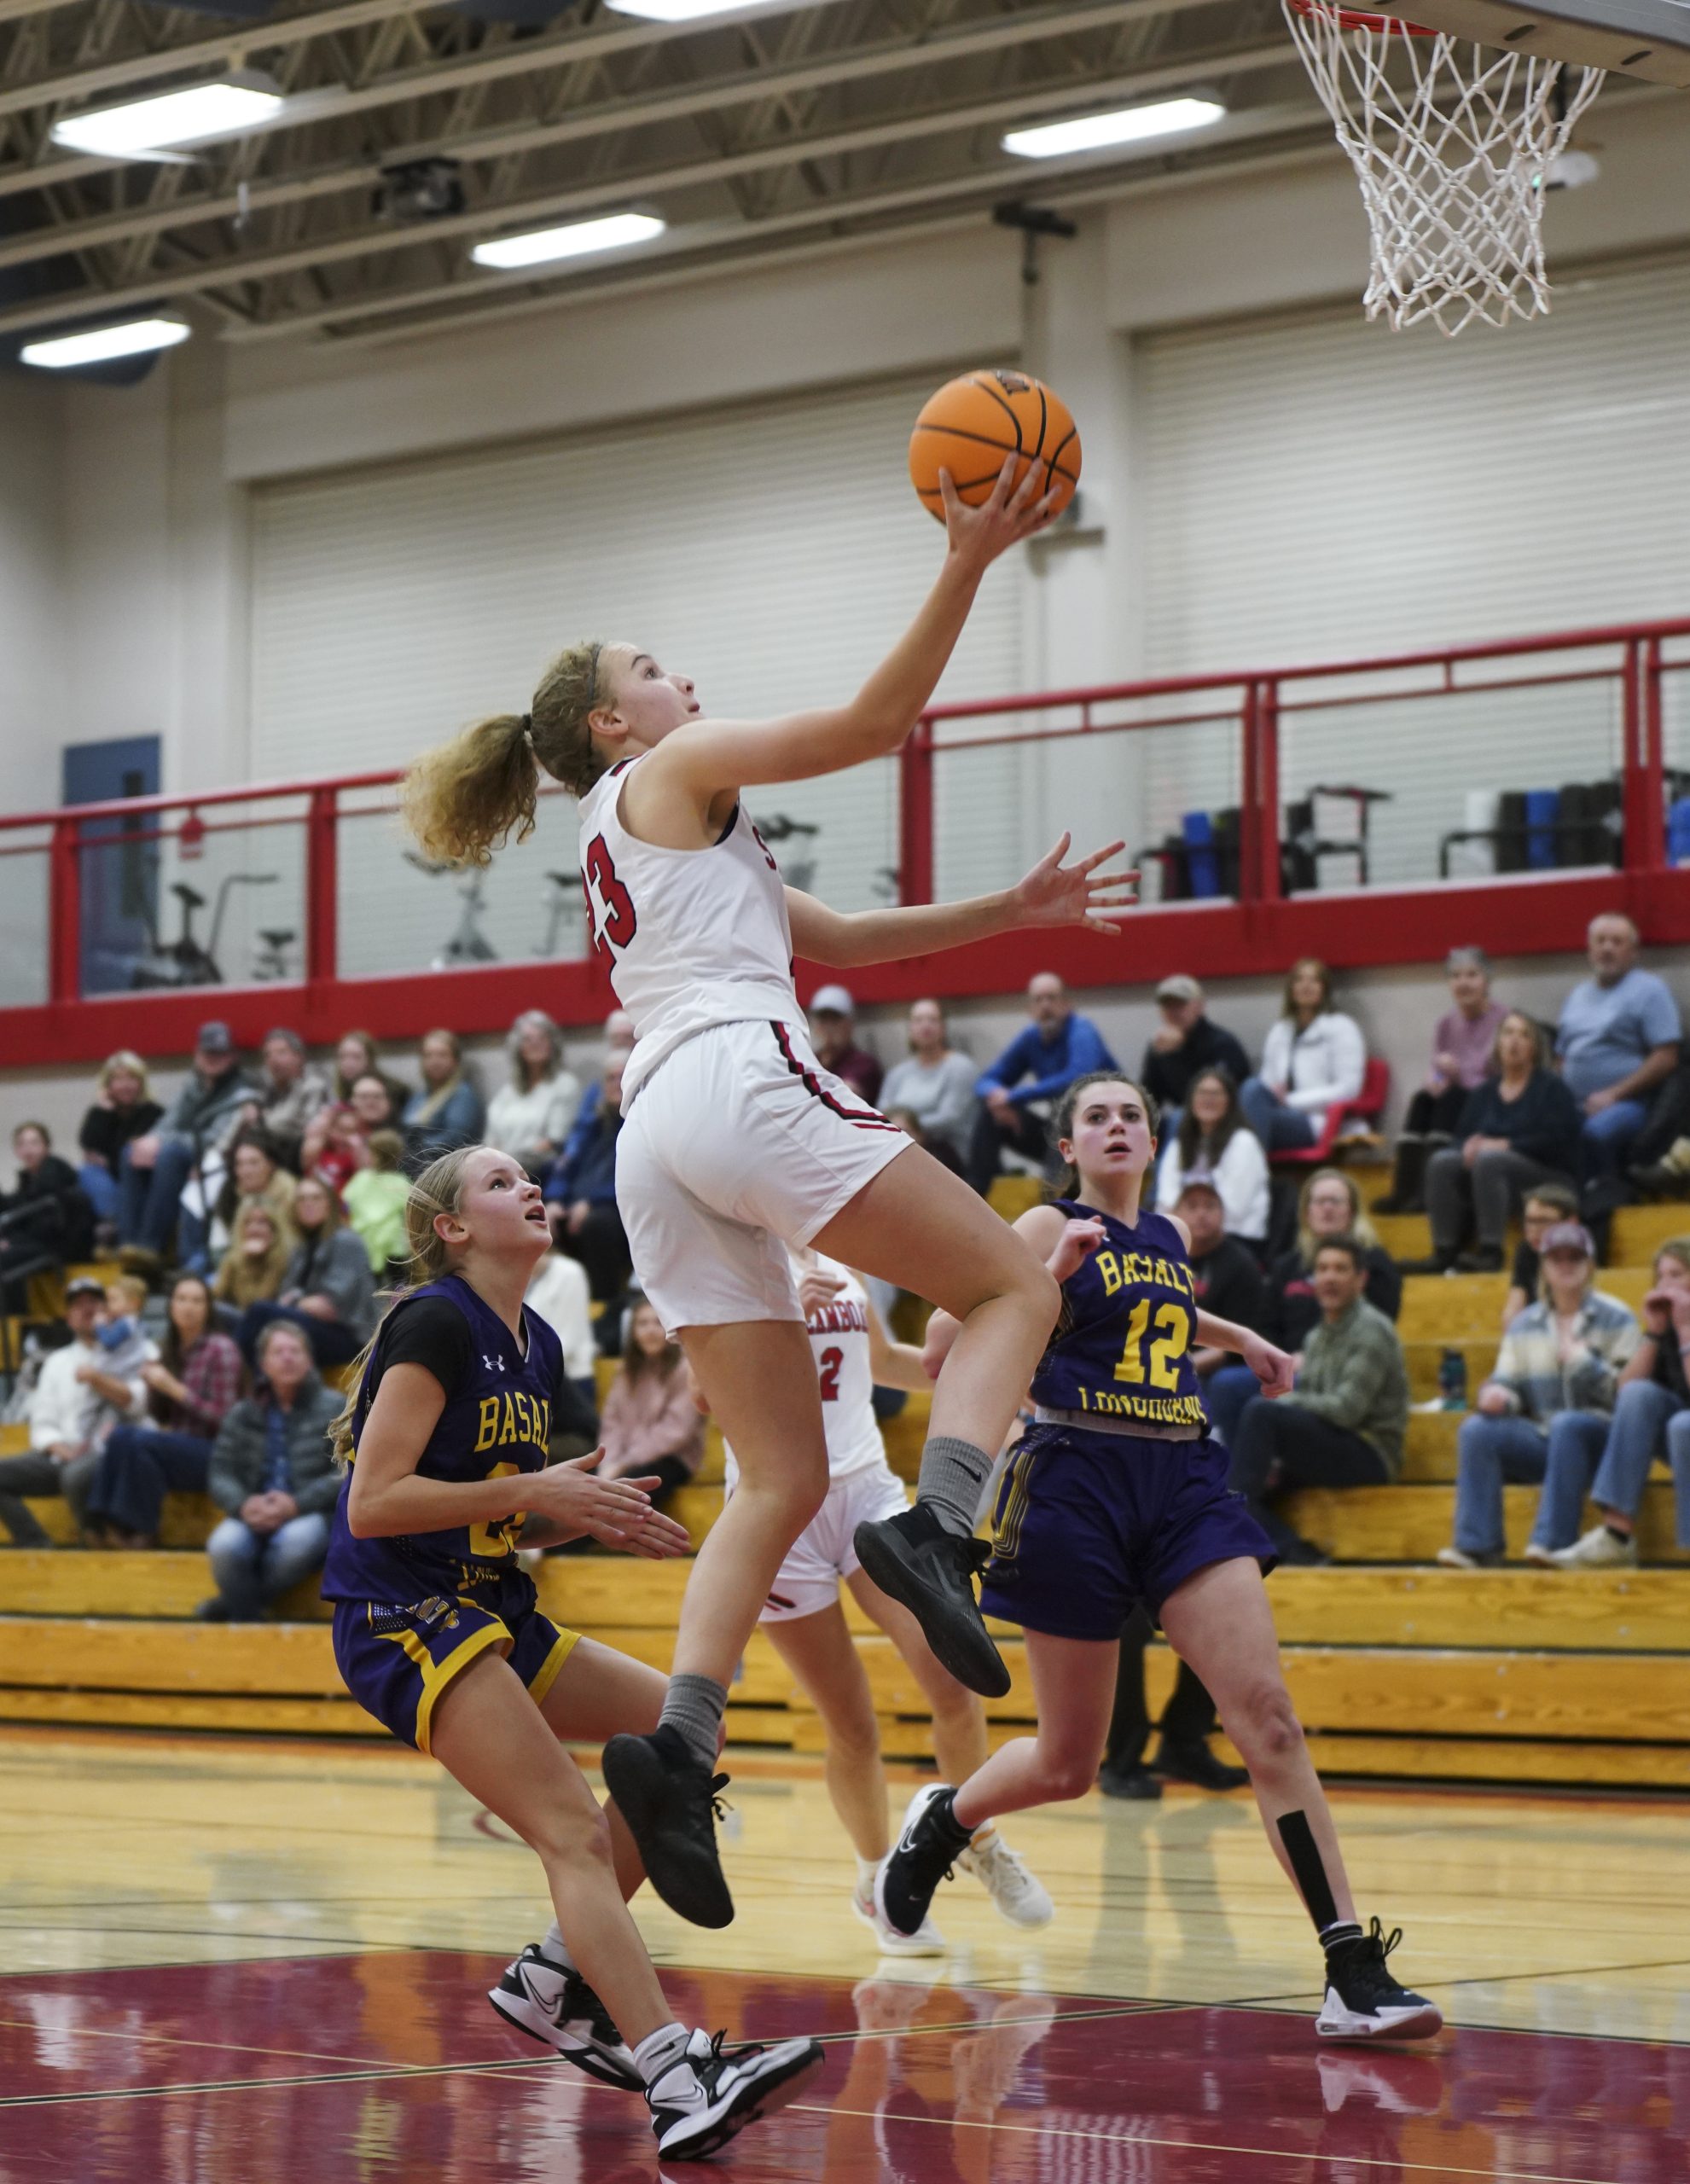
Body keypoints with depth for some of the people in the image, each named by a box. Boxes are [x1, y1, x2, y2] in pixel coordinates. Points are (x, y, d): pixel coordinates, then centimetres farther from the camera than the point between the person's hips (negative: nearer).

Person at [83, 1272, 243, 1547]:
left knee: (141, 1441, -29)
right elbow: (159, 1416, 16)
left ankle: (143, 1531, -20)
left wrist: (174, 1388, -18)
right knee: (120, 1434, -22)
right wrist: (154, 1386, -5)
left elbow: (224, 1417, -12)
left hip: (213, 1455, -6)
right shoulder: (170, 1351, 10)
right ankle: (114, 1522, -20)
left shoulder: (221, 1350, -8)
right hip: (178, 1448, 6)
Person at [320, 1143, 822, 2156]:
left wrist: (597, 1516, 2)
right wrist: (532, 1491, -18)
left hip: (488, 1609, 10)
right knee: (574, 1829, -20)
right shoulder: (435, 1324, -13)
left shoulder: (537, 1348, 13)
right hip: (402, 1619, -9)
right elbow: (373, 1504, -20)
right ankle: (678, 2077, -30)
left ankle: (554, 1980, 11)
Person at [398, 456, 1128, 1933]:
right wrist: (968, 566, -3)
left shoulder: (634, 845, 36)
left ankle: (679, 1743, -16)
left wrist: (1011, 911, 29)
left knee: (783, 1479, 3)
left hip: (659, 1145, 8)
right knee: (1012, 1286, -4)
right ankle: (938, 1529, -29)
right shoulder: (674, 771, 11)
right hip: (739, 1079, -8)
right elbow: (877, 721, 0)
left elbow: (839, 938, 34)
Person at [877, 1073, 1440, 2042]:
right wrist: (1051, 1272, -21)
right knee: (1067, 1764, 4)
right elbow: (945, 1344, -10)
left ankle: (1355, 1972, -19)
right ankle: (941, 1819, 38)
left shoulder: (1169, 1236, 17)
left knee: (1267, 1713, -14)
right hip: (1079, 1483, -4)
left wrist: (1241, 1339, 33)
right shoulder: (1048, 1226, 0)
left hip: (1186, 1484, 4)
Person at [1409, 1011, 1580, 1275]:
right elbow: (1465, 1135, 11)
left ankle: (1491, 1253, -38)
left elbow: (1556, 1141, -10)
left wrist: (1505, 1145, -17)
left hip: (1545, 1173, -5)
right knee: (1441, 1162, -23)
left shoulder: (1550, 1088, 2)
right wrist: (1471, 1146, -14)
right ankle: (1444, 1255, -29)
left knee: (1488, 1160, -35)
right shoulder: (1484, 1093, 18)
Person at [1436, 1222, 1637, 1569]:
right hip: (1541, 1442, 4)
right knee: (1476, 1429, -23)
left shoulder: (1615, 1319, 3)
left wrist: (1580, 1359, -13)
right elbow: (1507, 1383, 9)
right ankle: (1475, 1544, -29)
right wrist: (1496, 1394, -14)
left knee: (1566, 1424, -38)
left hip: (1599, 1435, -4)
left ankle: (1553, 1541, -41)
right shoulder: (1525, 1325, 14)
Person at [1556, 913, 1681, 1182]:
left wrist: (1613, 1095, -13)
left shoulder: (1649, 990, 2)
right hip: (1574, 1107, 6)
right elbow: (1562, 1057, 24)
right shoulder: (1577, 996, 22)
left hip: (1628, 1103, -6)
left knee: (1596, 1132, -37)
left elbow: (1666, 1059, -6)